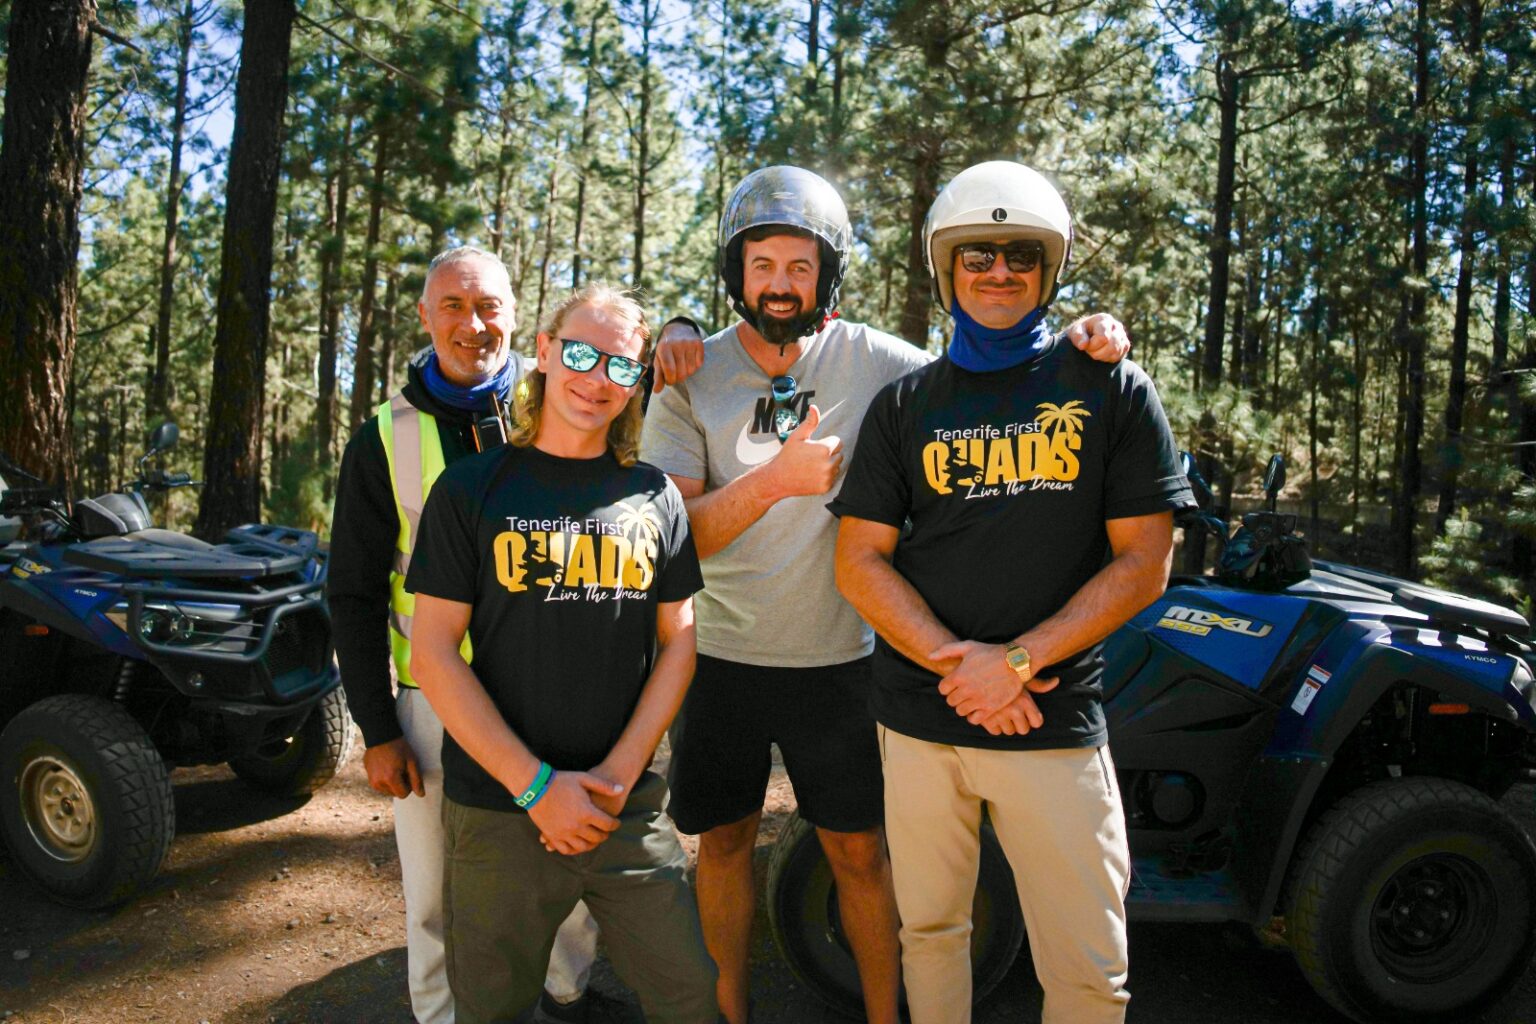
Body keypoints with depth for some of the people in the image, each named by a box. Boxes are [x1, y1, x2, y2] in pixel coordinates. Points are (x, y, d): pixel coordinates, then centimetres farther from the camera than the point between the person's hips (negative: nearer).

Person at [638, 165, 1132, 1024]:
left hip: (838, 662, -1)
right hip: (721, 661, 1)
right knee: (725, 845, 15)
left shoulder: (871, 361, -4)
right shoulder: (692, 381, -4)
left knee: (861, 853, 10)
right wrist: (775, 478, -24)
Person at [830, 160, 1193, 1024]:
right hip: (919, 717, 2)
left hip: (1056, 722, -1)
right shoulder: (906, 404, 7)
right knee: (930, 932, 15)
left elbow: (1143, 564, -3)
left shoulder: (1114, 392, 3)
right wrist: (953, 661, -12)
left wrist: (1016, 662, -14)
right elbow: (860, 563, 2)